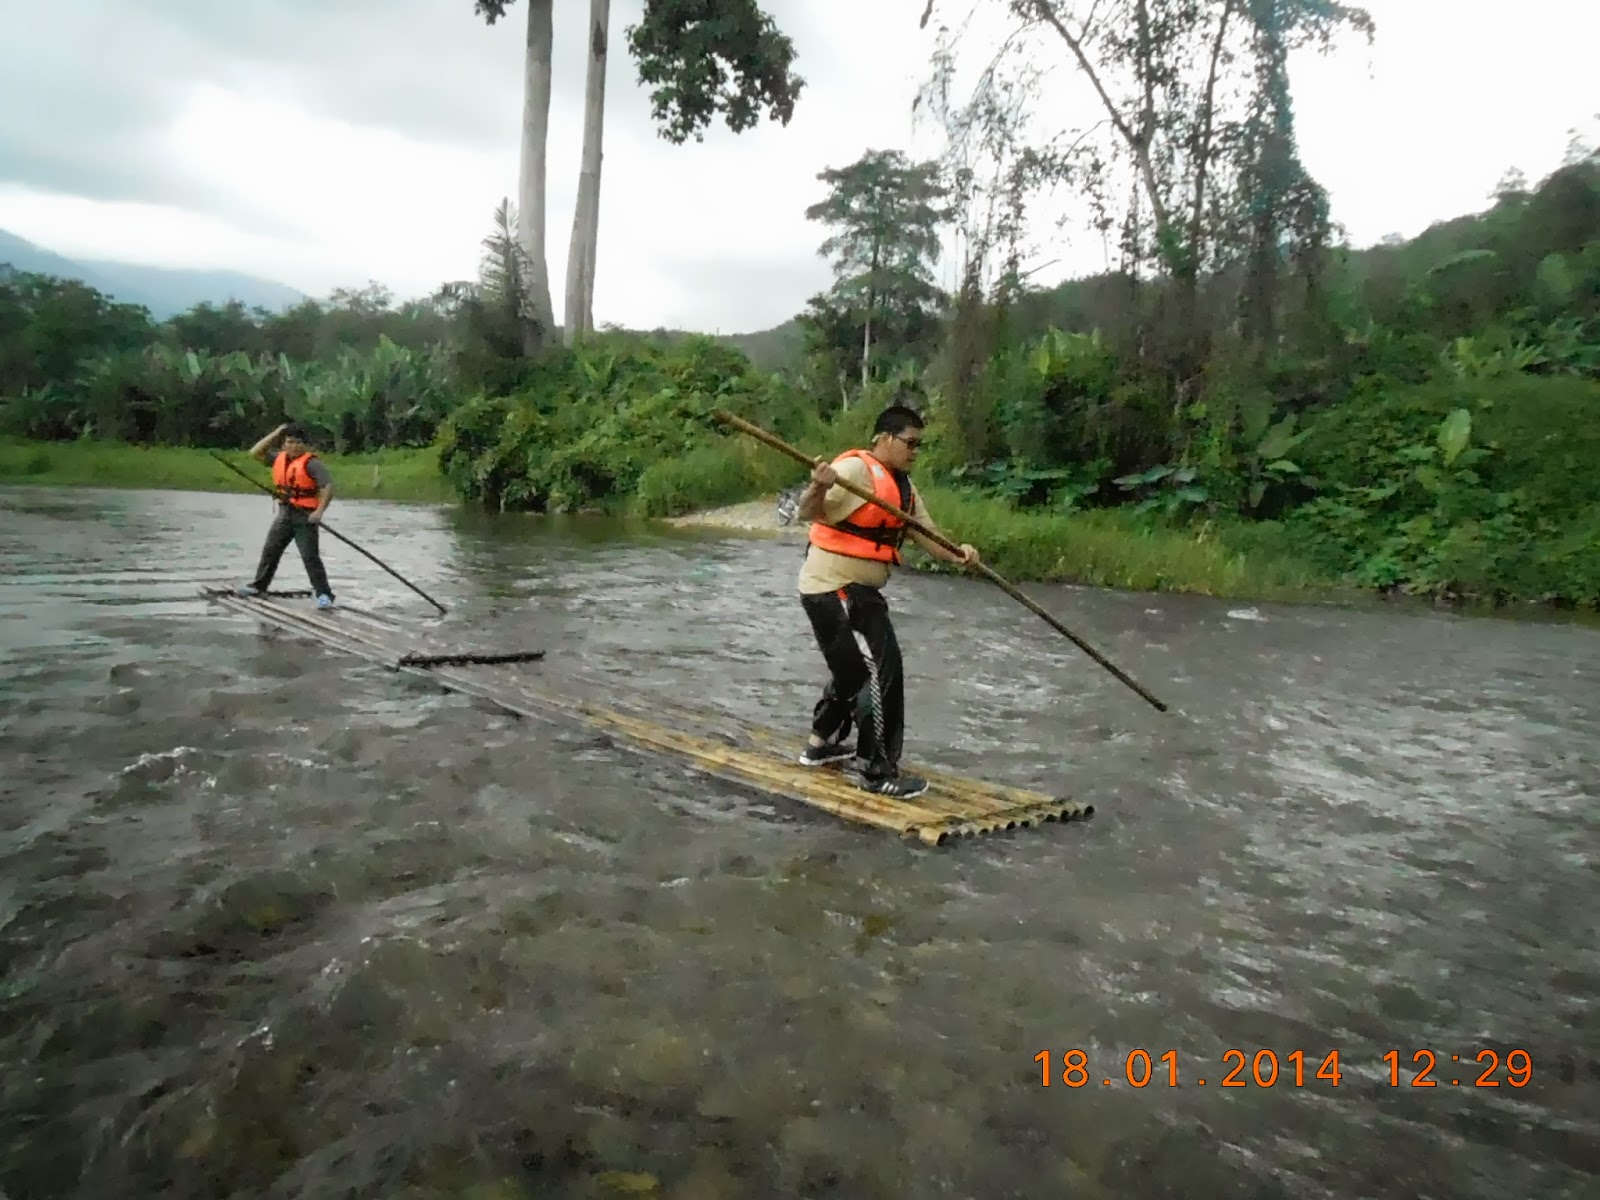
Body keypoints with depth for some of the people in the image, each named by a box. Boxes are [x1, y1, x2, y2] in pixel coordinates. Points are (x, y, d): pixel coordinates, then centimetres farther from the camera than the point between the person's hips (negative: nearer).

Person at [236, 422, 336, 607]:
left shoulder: (311, 462, -14)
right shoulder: (280, 458, 9)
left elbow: (328, 485, -21)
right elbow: (255, 452, 11)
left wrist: (319, 510, -28)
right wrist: (275, 434, 4)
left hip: (305, 516, -8)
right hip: (285, 513, 8)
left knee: (310, 556, -11)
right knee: (270, 550, 17)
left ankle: (324, 595, -8)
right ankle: (258, 586, 31)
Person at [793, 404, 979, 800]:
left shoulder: (903, 485, 12)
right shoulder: (855, 469, -17)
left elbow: (926, 531, 6)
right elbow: (808, 512, -28)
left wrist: (957, 554, -13)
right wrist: (818, 488, -50)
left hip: (858, 591, 10)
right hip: (833, 590, -10)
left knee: (856, 667, 24)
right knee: (880, 671, -9)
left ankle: (821, 743, 42)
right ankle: (876, 770, 2)